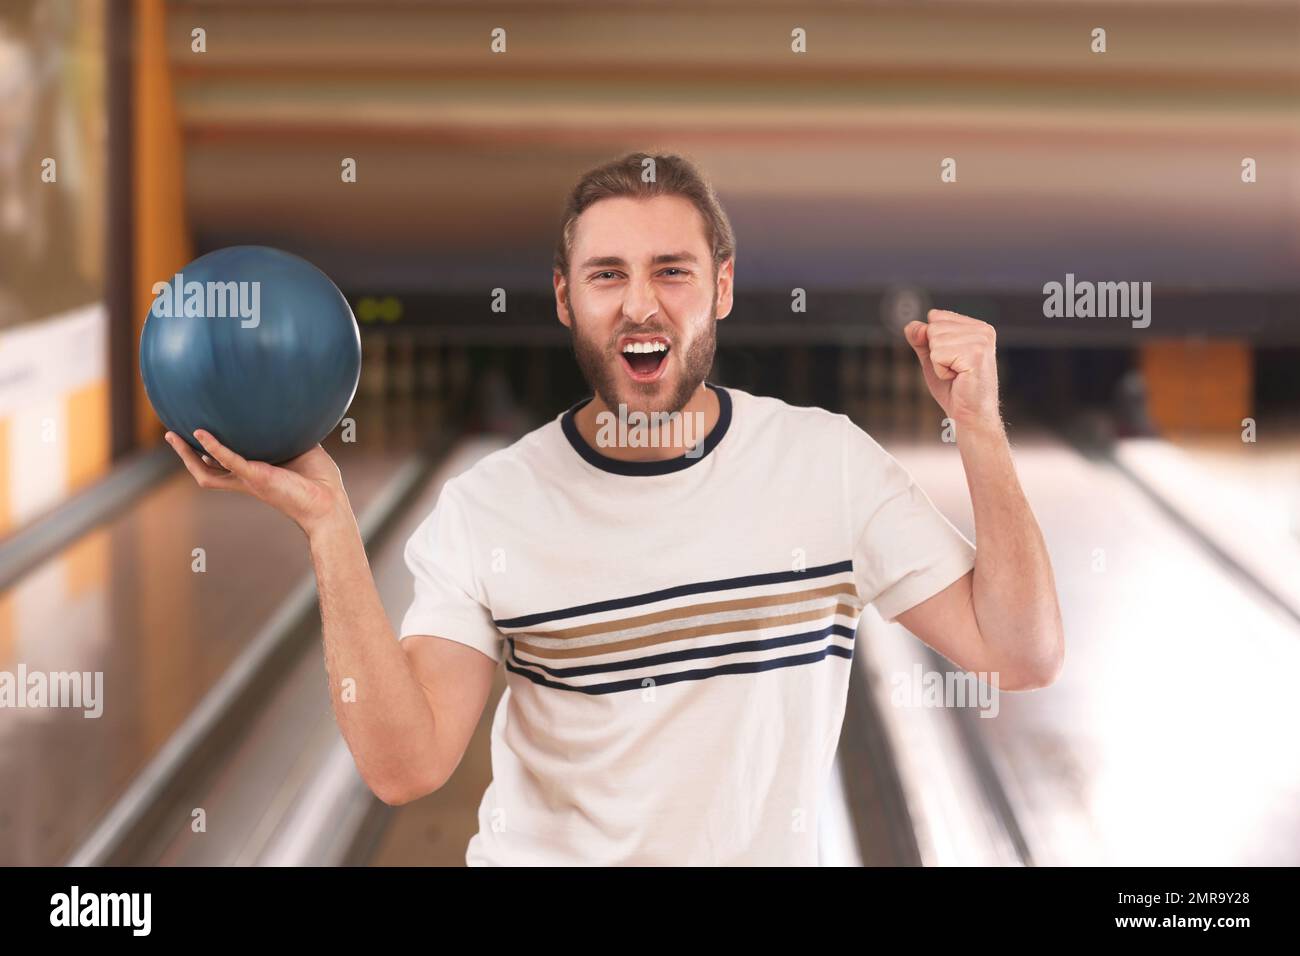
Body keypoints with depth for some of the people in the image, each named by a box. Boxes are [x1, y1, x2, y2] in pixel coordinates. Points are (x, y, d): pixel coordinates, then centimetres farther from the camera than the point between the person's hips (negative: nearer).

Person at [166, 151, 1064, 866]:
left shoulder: (832, 461, -3)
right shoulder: (487, 507, -6)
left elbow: (1021, 656, -6)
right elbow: (407, 765, -14)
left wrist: (981, 431, -13)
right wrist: (330, 526, -19)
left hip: (769, 852, 1)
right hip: (539, 855, -1)